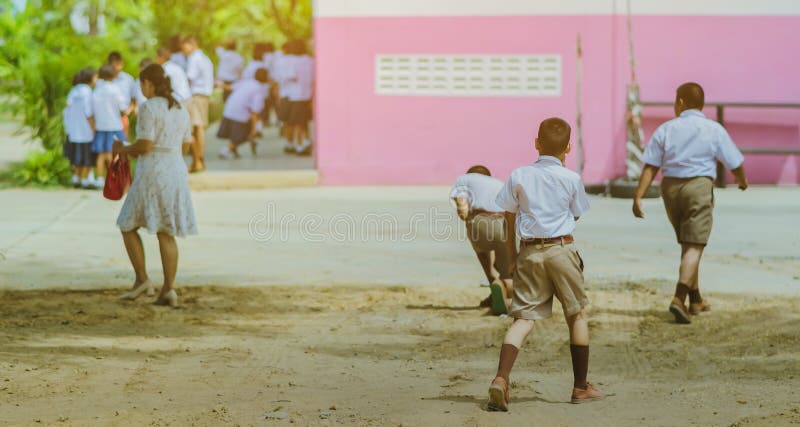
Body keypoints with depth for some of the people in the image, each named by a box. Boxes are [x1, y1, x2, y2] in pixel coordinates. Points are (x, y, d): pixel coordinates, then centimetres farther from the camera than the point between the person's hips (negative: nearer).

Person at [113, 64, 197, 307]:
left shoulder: (148, 108, -11)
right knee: (166, 234, 8)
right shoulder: (181, 109, 12)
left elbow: (145, 146, -17)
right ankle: (168, 290, 0)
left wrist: (123, 150, 4)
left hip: (152, 173, -7)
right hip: (176, 171, 7)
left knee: (128, 226, 10)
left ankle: (142, 280, 3)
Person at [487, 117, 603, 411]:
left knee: (524, 317, -2)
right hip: (561, 248, -1)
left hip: (529, 251, 2)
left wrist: (510, 254, 17)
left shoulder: (519, 177, 2)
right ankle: (581, 387, 18)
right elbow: (576, 216, 11)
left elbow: (509, 218, 6)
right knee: (577, 315, 13)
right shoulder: (571, 179, -1)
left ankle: (501, 378, -22)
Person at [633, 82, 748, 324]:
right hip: (699, 187, -4)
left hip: (670, 188, 4)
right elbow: (735, 163, 4)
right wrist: (742, 181, 25)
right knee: (694, 247, -6)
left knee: (688, 244, 18)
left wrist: (638, 196, -4)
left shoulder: (666, 129, 4)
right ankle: (679, 299, -23)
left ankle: (696, 300, 27)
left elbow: (650, 167, -2)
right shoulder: (714, 130, -1)